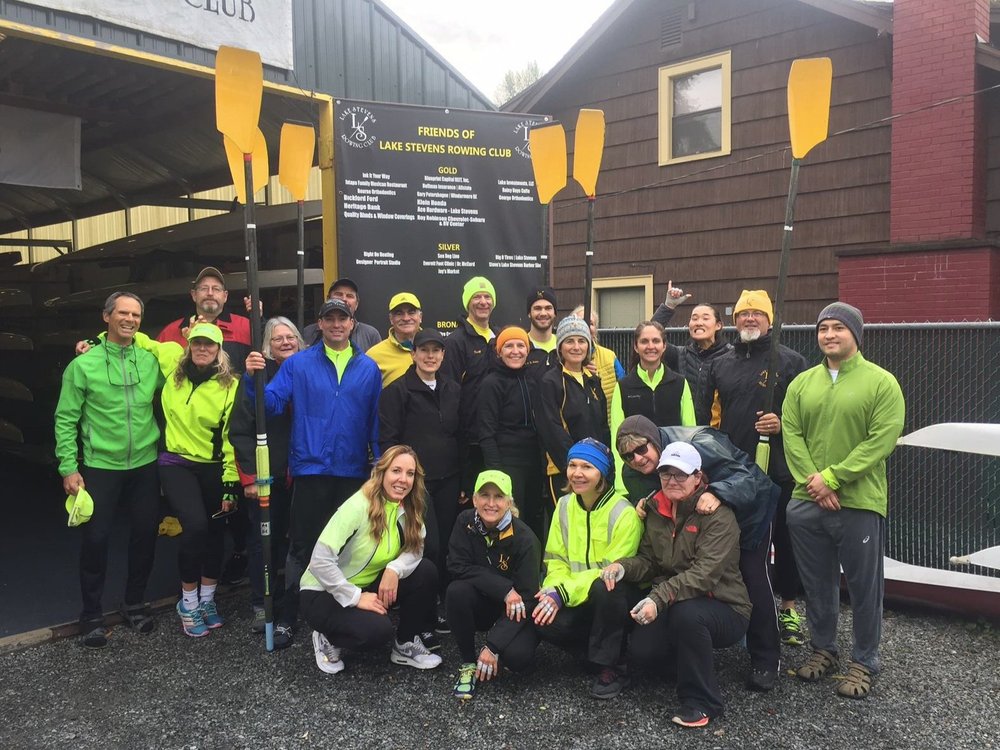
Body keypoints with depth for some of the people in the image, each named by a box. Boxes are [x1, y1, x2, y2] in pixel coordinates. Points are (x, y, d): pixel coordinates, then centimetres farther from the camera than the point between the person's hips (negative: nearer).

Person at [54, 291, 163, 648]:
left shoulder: (151, 361, 1)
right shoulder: (83, 365, -6)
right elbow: (66, 419, -4)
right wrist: (69, 467, -9)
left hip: (145, 465, 3)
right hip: (100, 467, -3)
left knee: (145, 536, 10)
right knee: (95, 539, 2)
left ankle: (134, 604, 29)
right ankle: (92, 615, 19)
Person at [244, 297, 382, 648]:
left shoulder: (369, 368, 4)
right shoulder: (298, 364, 2)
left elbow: (376, 420, 4)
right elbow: (270, 405, -5)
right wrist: (254, 378, -21)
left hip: (353, 471, 2)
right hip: (311, 469, -1)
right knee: (301, 545, 3)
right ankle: (287, 617, 15)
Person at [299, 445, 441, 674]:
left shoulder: (408, 508, -5)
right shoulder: (358, 506, -26)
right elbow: (319, 561, -30)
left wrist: (395, 569, -26)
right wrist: (356, 597, -27)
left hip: (368, 587, 7)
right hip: (324, 594, -6)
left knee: (426, 572, -14)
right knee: (378, 629, -31)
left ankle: (405, 645, 5)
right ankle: (328, 640, 1)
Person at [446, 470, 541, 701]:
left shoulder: (524, 539, -22)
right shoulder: (466, 522, -13)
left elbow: (526, 597, -22)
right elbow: (457, 566, -18)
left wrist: (492, 646, -28)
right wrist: (503, 588, -29)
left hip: (514, 611, -2)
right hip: (480, 605, 2)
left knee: (517, 656, -29)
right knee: (457, 591, -29)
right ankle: (468, 664, -10)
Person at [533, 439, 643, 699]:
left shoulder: (623, 513, -18)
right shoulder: (564, 505, 0)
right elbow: (556, 560, 3)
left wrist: (564, 593, -29)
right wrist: (554, 590, -19)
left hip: (616, 596, -4)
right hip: (581, 601, 5)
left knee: (604, 587, -38)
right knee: (546, 621, -25)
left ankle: (614, 665, -15)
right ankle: (597, 644, 6)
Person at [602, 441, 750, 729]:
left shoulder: (718, 516, -17)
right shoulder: (656, 510, 4)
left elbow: (705, 572, -29)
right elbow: (648, 560, 5)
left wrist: (659, 598, -41)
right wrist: (623, 566, -18)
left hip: (725, 609, -6)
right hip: (675, 606, 6)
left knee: (687, 613, -37)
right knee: (640, 651, -16)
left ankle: (701, 702, -17)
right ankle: (689, 651, 19)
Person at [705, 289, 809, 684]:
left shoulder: (790, 361, 1)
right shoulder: (721, 365, 13)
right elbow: (713, 416, 18)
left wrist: (784, 424, -15)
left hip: (778, 472, -3)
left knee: (785, 541, 8)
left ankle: (788, 606, 30)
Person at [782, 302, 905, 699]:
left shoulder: (881, 382, -4)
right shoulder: (801, 383, 8)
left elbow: (883, 439, -13)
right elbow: (791, 434, 2)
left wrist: (832, 477, -16)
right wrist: (812, 482, -12)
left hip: (860, 503, -3)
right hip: (806, 503, 4)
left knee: (864, 586, 7)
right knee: (817, 582, 15)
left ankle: (864, 661, 24)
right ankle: (823, 648, 33)